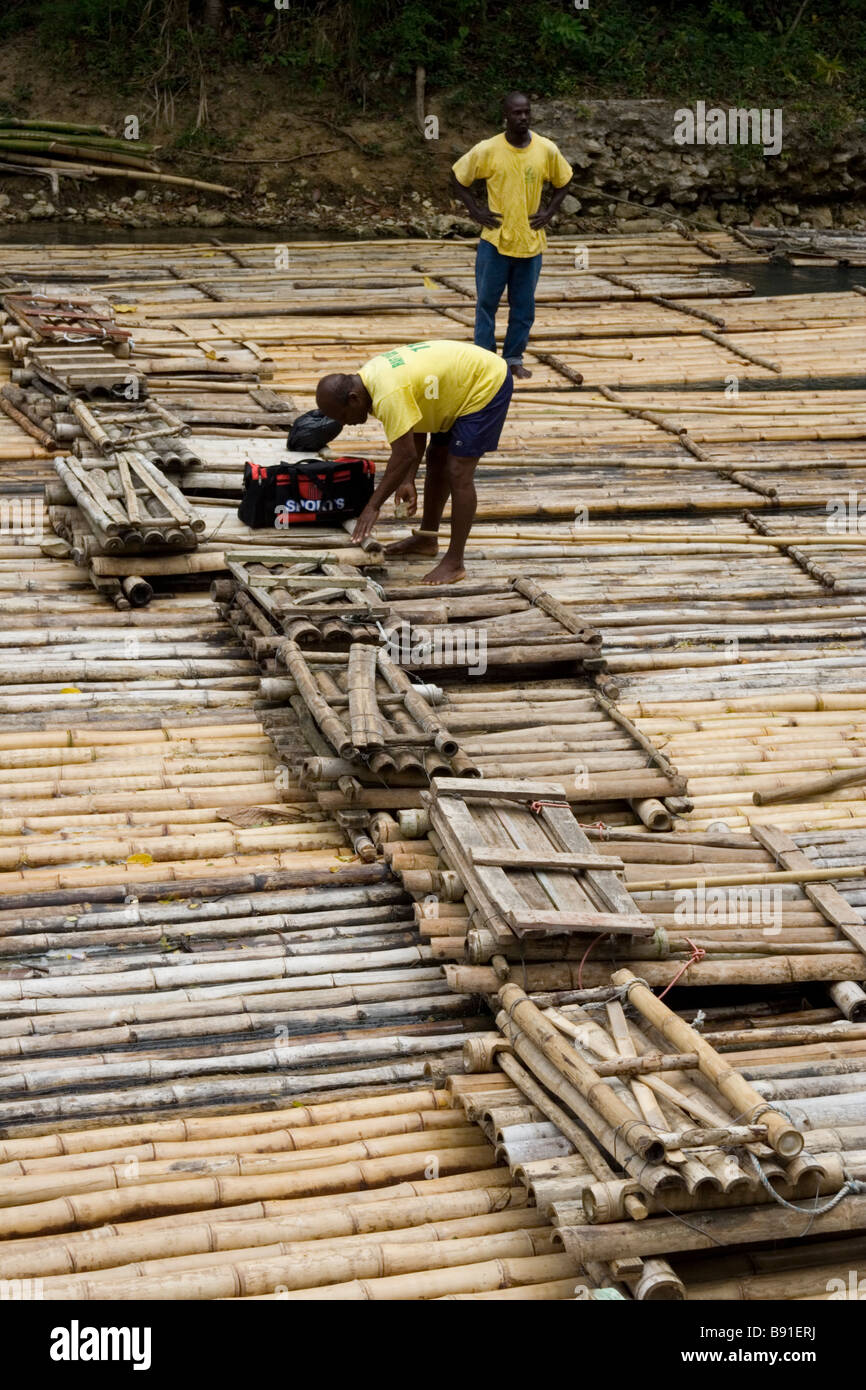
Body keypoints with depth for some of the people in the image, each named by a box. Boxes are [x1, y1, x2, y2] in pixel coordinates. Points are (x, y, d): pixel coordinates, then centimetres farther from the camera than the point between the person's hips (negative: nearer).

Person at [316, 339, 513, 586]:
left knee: (458, 473, -12)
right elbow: (417, 428, 6)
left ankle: (454, 564, -7)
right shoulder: (369, 375, -1)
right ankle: (427, 539, 32)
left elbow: (404, 455, -30)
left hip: (487, 383, -10)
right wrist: (409, 480, 0)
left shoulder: (389, 395, -32)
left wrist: (373, 507, -24)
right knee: (436, 459, 18)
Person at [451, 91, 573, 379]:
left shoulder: (547, 150, -2)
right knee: (486, 302, 2)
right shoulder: (487, 150, -8)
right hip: (495, 241, -2)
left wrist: (549, 212, 3)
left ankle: (514, 358, 21)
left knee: (524, 306, 8)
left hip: (531, 242, 2)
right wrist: (475, 211, -4)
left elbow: (563, 182, 15)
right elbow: (457, 177, 3)